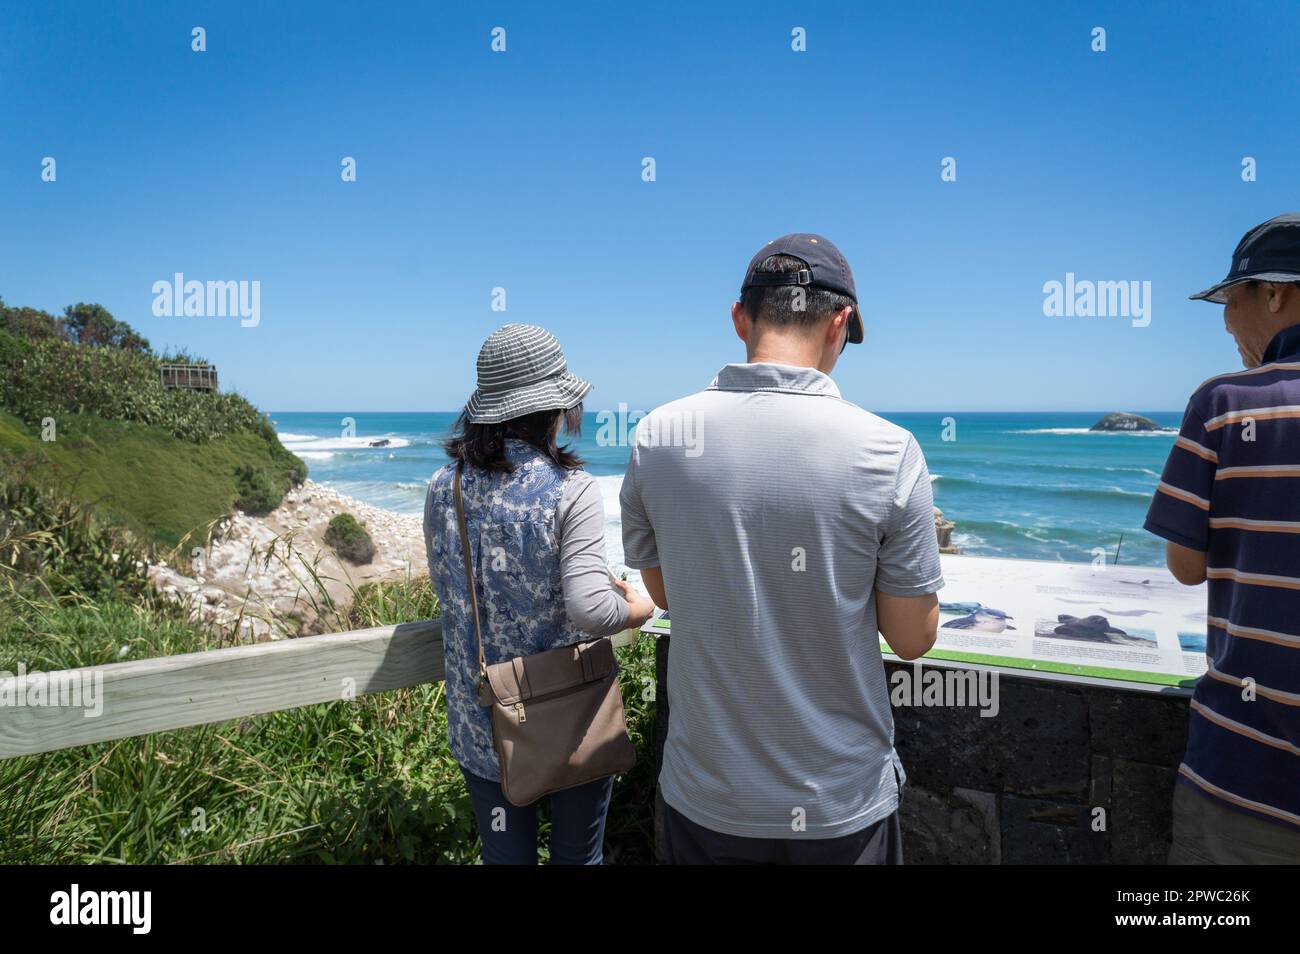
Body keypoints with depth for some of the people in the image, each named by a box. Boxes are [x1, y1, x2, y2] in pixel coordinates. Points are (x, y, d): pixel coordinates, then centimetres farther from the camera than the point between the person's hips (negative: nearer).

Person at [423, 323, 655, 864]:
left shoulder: (444, 489, -4)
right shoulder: (572, 491, -19)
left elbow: (446, 590, 8)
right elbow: (588, 609, -26)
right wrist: (639, 608, -7)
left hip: (481, 723, 4)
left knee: (505, 854, 20)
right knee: (576, 854, 18)